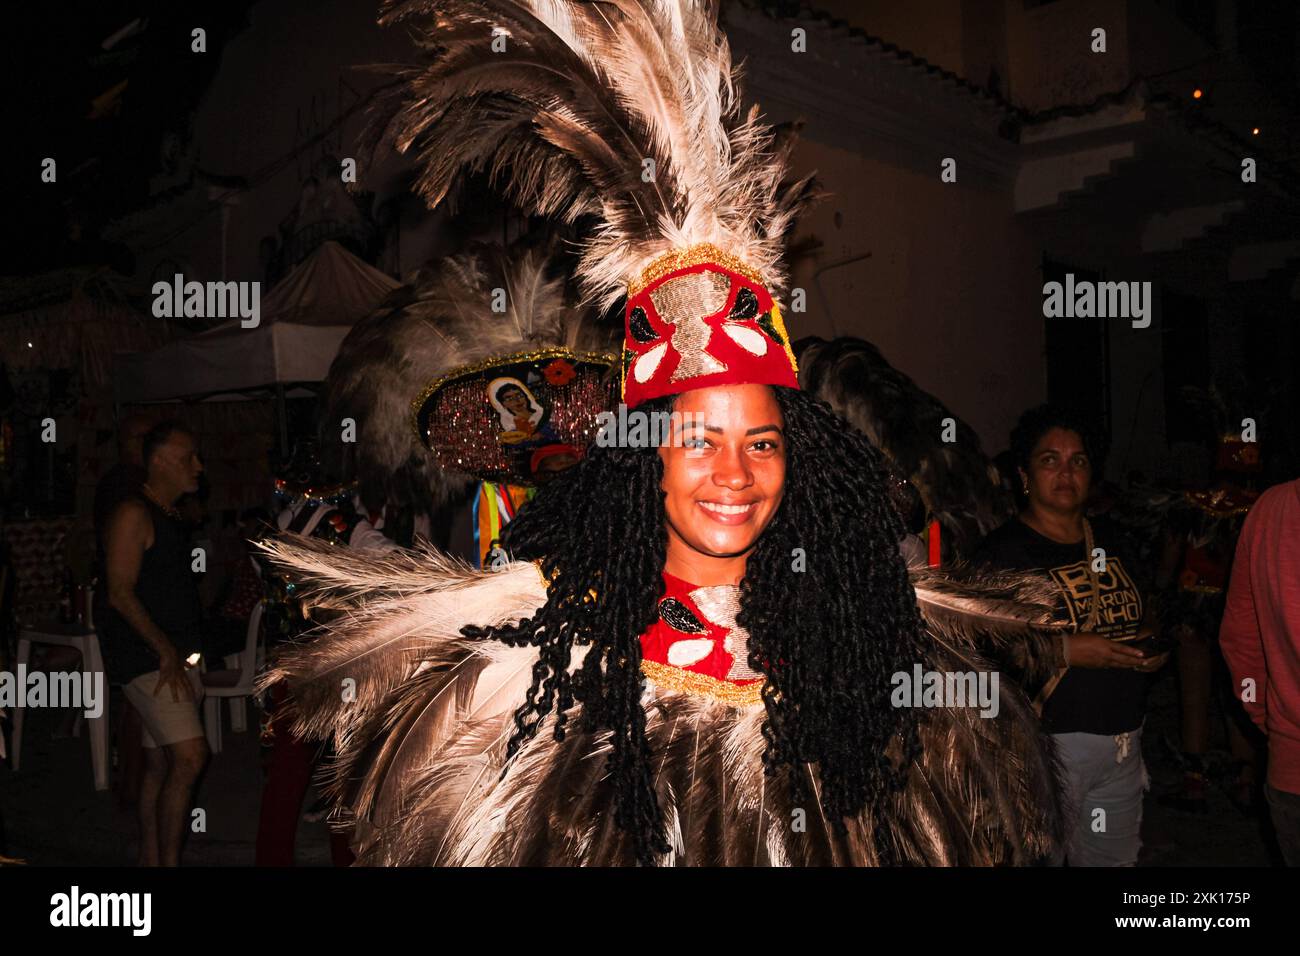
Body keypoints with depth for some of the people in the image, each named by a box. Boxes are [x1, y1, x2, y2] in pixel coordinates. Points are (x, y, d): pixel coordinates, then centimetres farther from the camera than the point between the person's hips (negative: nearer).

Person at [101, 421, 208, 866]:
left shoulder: (172, 517, 17)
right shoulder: (134, 515, -10)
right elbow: (121, 593, -16)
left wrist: (183, 654, 13)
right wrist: (166, 651, -18)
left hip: (175, 657, 9)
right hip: (145, 657, -9)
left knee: (160, 763, 12)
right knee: (189, 756, -15)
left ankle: (150, 858, 20)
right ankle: (168, 860, -7)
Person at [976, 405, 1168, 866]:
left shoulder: (1108, 538, 11)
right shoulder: (1004, 552, -12)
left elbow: (1137, 614, 24)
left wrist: (1150, 644, 3)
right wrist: (1066, 651, -23)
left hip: (1124, 738, 7)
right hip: (1052, 742, -7)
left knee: (1117, 857, 17)